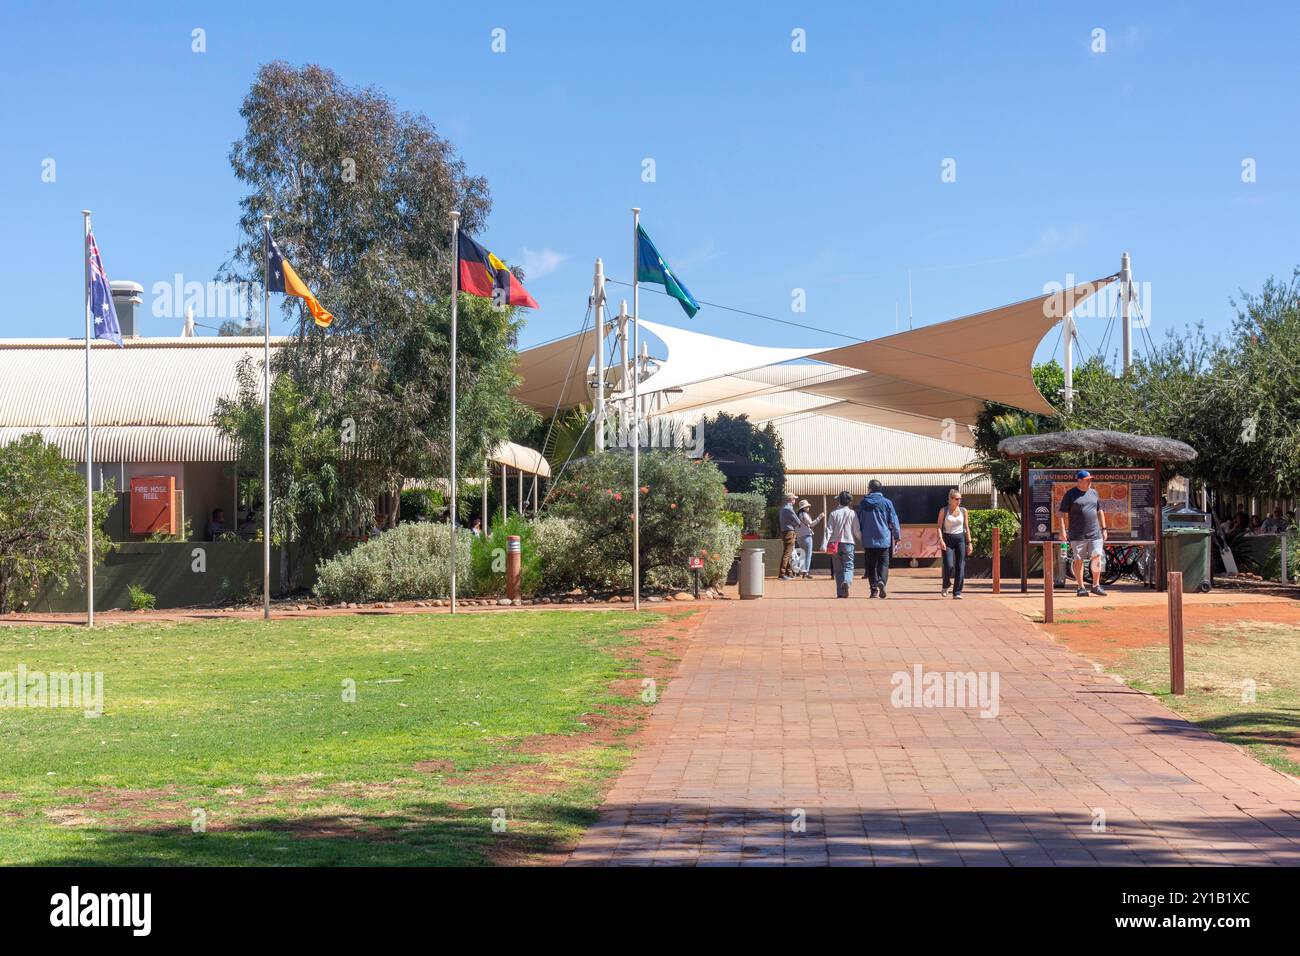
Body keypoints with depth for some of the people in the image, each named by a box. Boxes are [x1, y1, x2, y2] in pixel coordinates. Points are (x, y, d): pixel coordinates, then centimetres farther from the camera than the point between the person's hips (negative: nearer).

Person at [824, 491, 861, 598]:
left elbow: (829, 530, -4)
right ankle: (846, 581, -32)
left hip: (835, 544, 1)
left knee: (838, 568, 8)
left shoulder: (834, 513, 1)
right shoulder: (852, 513, 0)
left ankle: (840, 592, 7)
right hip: (848, 543, -1)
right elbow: (856, 530, -1)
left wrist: (825, 544, -6)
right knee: (848, 566, -1)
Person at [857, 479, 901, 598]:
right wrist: (897, 536, 10)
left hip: (868, 540, 1)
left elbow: (858, 522, 7)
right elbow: (894, 521, 1)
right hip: (884, 539, -1)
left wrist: (860, 536, 17)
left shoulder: (863, 503, 2)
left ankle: (874, 589, 3)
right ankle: (882, 581, -21)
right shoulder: (887, 503, -1)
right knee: (884, 563, 6)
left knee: (871, 565, 8)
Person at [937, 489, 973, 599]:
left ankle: (957, 593, -1)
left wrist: (969, 543, 4)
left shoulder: (963, 511, 8)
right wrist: (941, 539, -17)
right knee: (949, 566, -13)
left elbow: (967, 528, 10)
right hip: (948, 540, -2)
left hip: (960, 539, 2)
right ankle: (946, 586, 16)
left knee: (960, 566, -5)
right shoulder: (943, 511, 1)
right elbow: (939, 527, -2)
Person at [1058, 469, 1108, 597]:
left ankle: (1096, 585, 7)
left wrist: (1104, 528, 16)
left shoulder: (1093, 492, 14)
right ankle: (1081, 587, 8)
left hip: (1095, 533, 4)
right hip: (1077, 535, -4)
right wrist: (1063, 531, -12)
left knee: (1096, 558, -4)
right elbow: (1063, 514, -3)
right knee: (1078, 560, 1)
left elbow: (1100, 511, 21)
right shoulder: (1070, 494, -1)